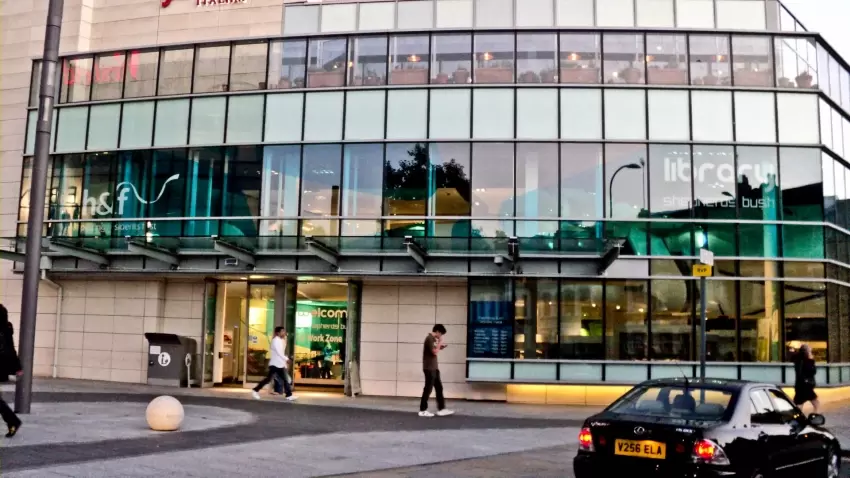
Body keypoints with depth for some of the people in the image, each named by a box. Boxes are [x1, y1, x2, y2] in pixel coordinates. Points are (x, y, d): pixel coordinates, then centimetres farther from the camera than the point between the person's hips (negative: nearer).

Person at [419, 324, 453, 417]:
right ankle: (422, 410, 3)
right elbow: (435, 352, -21)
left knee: (439, 388, 10)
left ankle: (441, 409, 13)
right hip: (429, 368, -10)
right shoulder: (430, 338, -15)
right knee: (428, 389, -4)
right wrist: (439, 343, -10)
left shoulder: (433, 339, 15)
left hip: (434, 368, 10)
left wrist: (440, 347, 7)